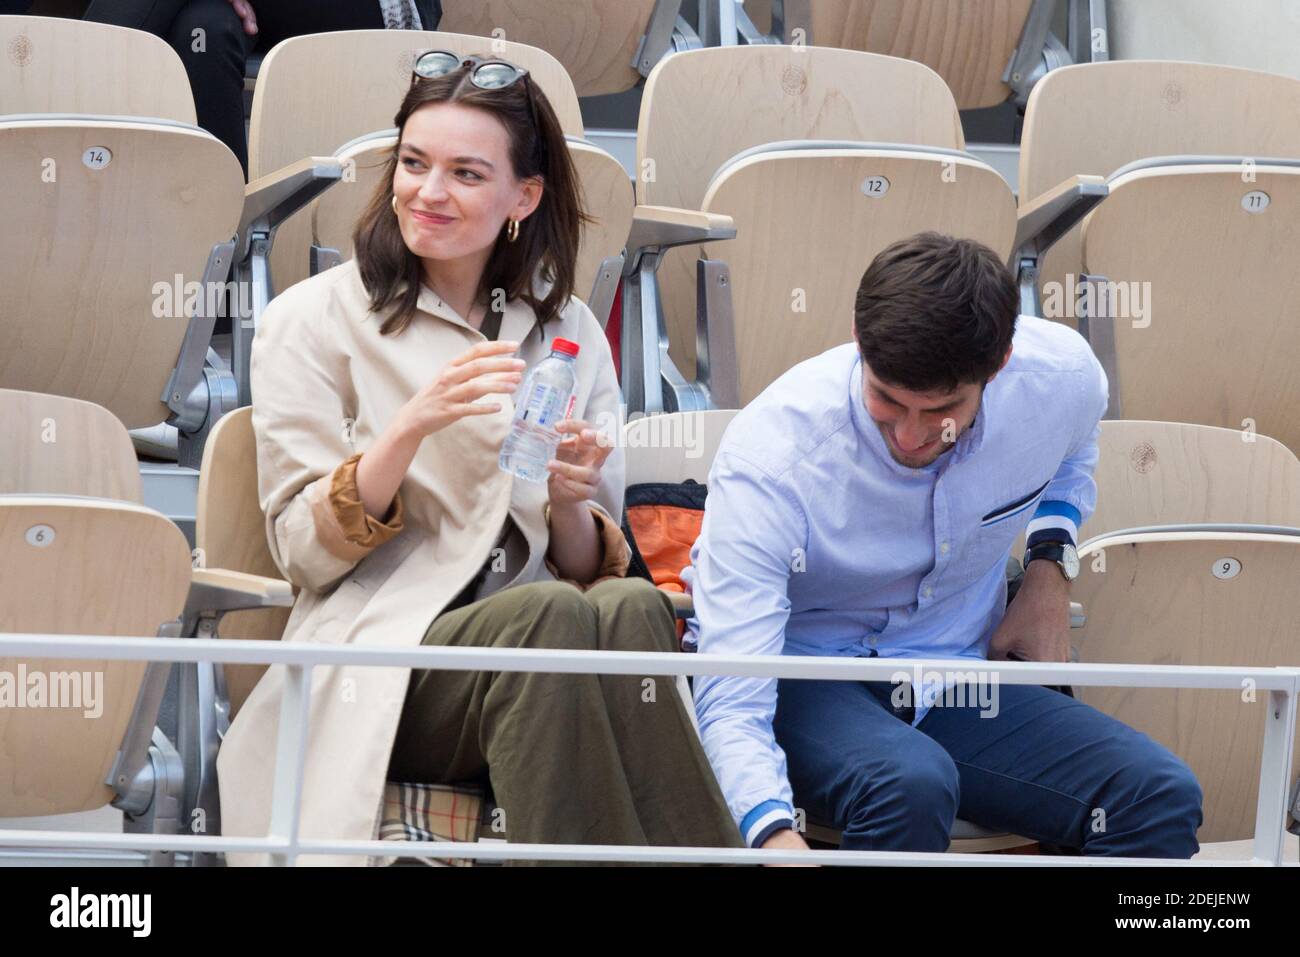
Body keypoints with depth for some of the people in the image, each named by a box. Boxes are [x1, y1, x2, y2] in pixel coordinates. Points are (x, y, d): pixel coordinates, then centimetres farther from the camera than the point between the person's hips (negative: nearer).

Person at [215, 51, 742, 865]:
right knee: (549, 615, -35)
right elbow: (303, 553, -2)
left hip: (536, 661, 3)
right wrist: (412, 426, -17)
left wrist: (571, 501, -8)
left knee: (630, 607, -32)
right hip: (382, 668, -3)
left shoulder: (567, 329, 17)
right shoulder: (314, 321, 7)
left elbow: (590, 569, 16)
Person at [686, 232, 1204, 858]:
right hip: (795, 673, -4)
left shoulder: (1062, 377, -14)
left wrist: (1050, 563, 1)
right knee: (910, 784, -39)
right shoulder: (767, 459, -28)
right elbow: (731, 708, -32)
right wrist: (776, 833, -51)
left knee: (1164, 799, -22)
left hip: (954, 682, 4)